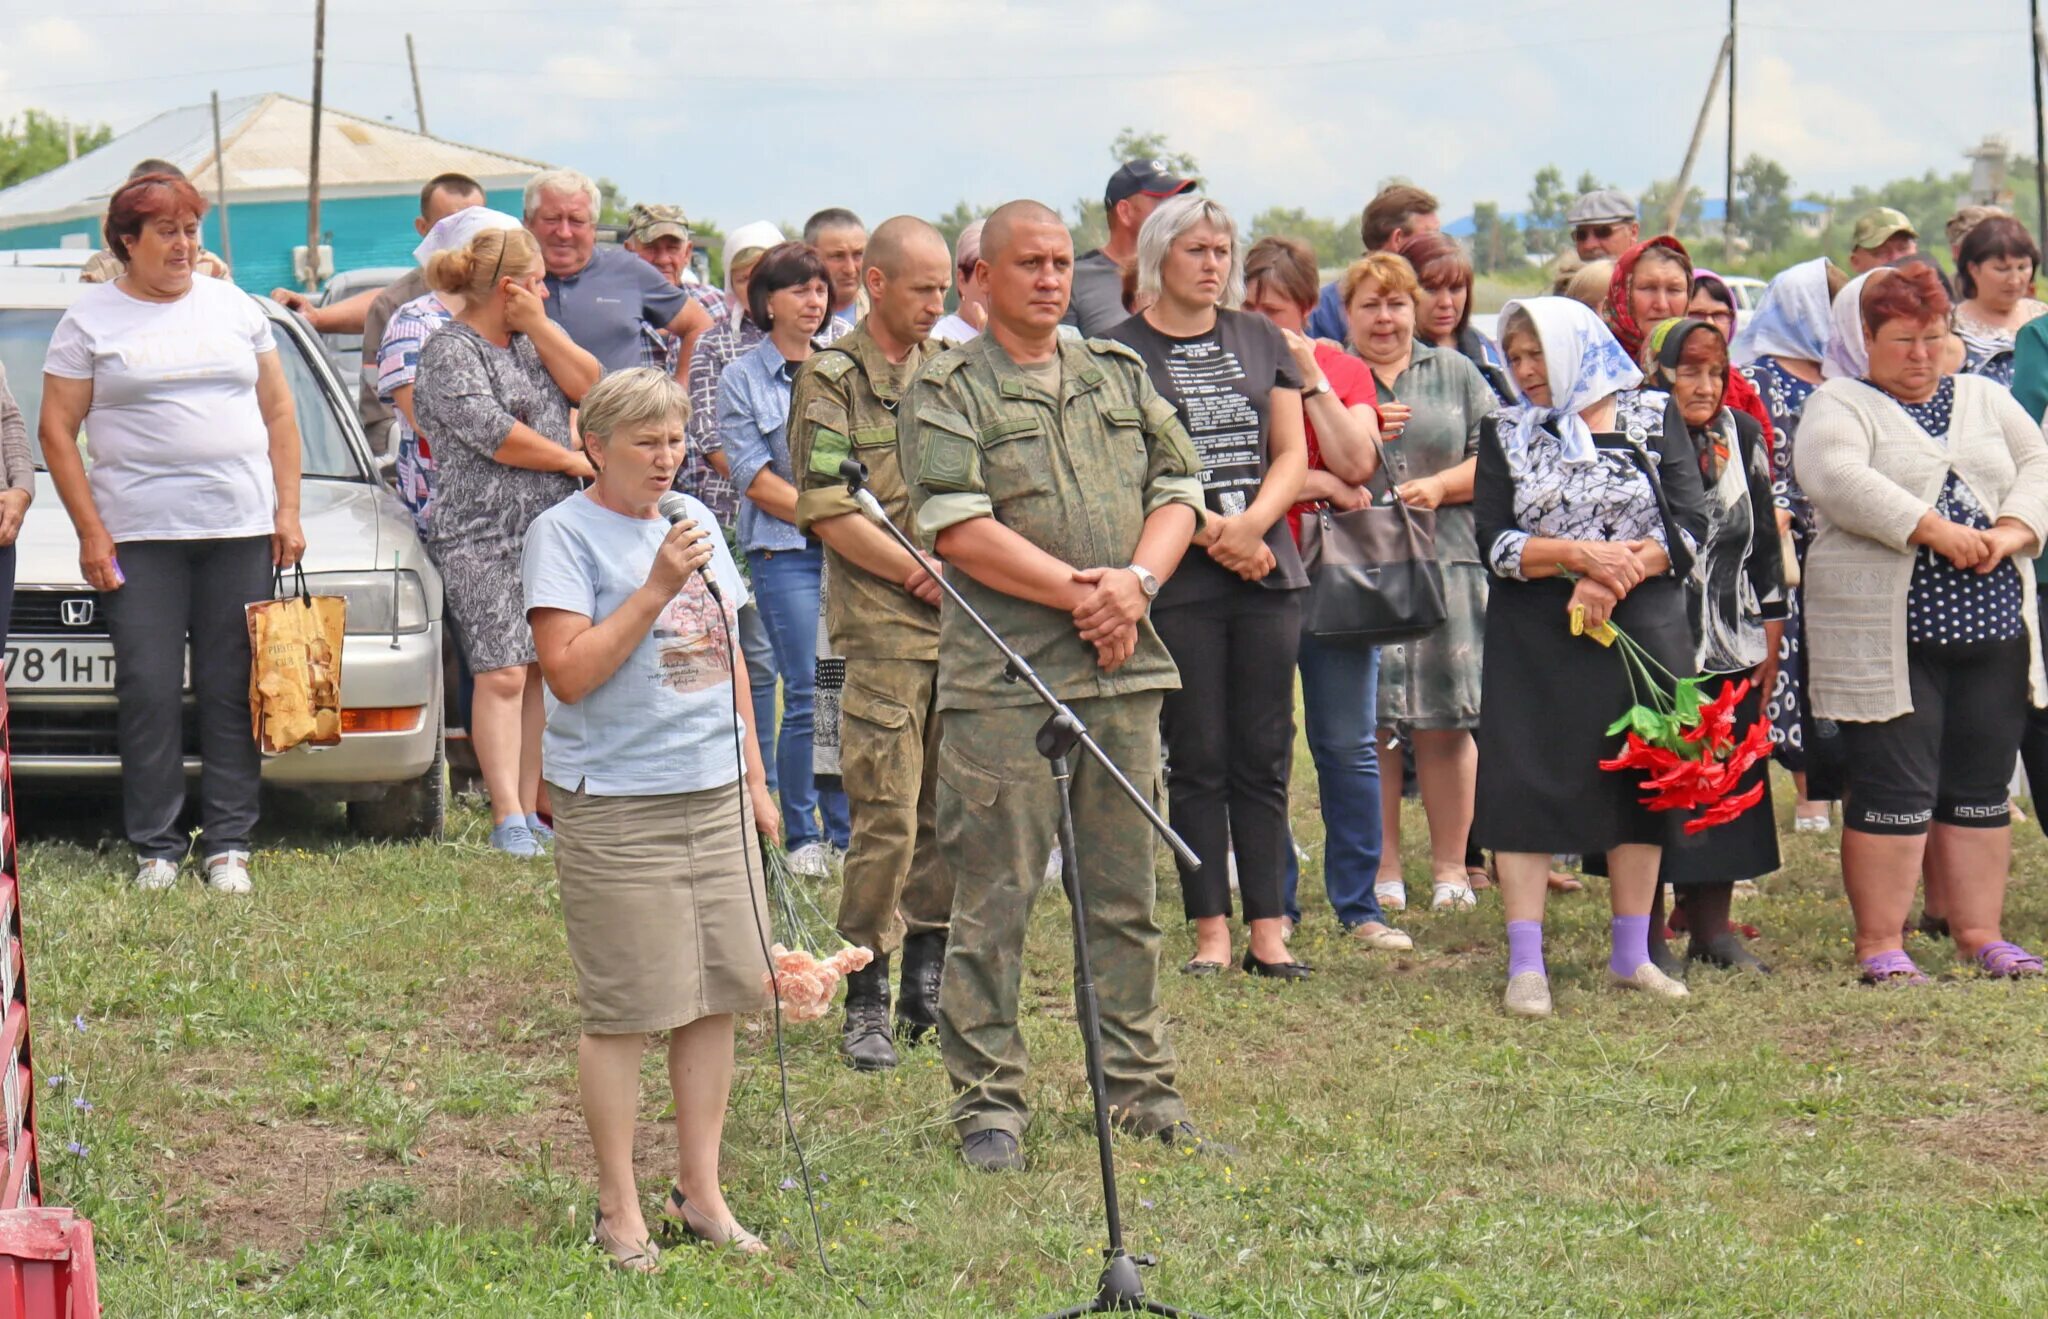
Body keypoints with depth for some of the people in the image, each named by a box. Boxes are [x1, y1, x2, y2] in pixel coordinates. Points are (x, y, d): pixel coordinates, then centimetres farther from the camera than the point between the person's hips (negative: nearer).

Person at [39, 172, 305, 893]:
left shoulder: (234, 307, 14)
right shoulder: (92, 319, 4)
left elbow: (279, 413, 17)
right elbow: (57, 430, 2)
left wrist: (287, 511, 8)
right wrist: (90, 532, -6)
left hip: (241, 531, 2)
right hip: (138, 532, -2)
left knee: (232, 691, 0)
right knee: (149, 693, -5)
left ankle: (229, 842, 5)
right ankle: (156, 847, 3)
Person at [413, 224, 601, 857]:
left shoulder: (530, 338, 18)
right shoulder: (450, 350, -7)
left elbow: (587, 385, 8)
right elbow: (495, 436, -16)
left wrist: (539, 327, -2)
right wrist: (574, 460, -4)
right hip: (482, 536, -8)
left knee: (541, 672, 5)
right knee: (503, 674, -12)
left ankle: (529, 810, 9)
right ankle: (507, 820, -14)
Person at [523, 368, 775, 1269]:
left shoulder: (695, 521, 13)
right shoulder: (563, 534, -7)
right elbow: (568, 672, -17)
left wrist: (754, 779, 19)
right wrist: (656, 589, -21)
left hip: (713, 791, 6)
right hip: (615, 802, -6)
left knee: (716, 995, 7)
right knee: (623, 1010, -3)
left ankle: (699, 1192, 18)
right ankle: (618, 1211, 6)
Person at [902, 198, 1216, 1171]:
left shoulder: (1121, 377, 17)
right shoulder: (948, 392, 0)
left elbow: (1178, 491, 12)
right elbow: (958, 528, -11)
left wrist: (1134, 584, -7)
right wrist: (1079, 591, -13)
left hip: (1124, 669, 5)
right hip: (1003, 681, -5)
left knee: (1127, 893, 10)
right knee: (995, 897, -3)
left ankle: (1141, 1088, 18)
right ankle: (987, 1103, 3)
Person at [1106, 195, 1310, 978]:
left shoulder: (1260, 340, 13)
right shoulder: (1123, 350, 0)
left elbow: (1291, 452, 9)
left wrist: (1252, 524, -9)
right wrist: (1211, 532, -14)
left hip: (1267, 569, 4)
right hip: (1179, 580, -3)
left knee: (1265, 756, 2)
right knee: (1198, 758, -1)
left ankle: (1268, 930, 4)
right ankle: (1211, 932, 3)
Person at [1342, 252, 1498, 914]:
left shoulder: (1455, 374, 15)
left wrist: (1441, 487, -8)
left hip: (1447, 562, 1)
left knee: (1447, 723, -1)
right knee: (1369, 726, -3)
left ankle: (1450, 868, 8)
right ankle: (1382, 870, 6)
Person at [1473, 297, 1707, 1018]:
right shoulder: (1507, 433, 6)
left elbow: (1688, 530, -5)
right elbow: (1492, 541, -4)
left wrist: (1617, 573, -18)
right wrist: (1578, 556, -17)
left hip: (1641, 629, 1)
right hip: (1535, 641, -1)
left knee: (1640, 784, 5)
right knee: (1528, 785, -6)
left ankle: (1632, 953, 15)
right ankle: (1526, 964, -4)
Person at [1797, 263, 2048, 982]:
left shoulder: (1985, 399, 17)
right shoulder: (1840, 405, 0)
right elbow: (1837, 479, -18)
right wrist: (1936, 530, -22)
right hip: (1886, 633, -5)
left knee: (1981, 787, 9)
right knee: (1894, 788, -6)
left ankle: (1979, 932, 16)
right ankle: (1879, 943, 0)